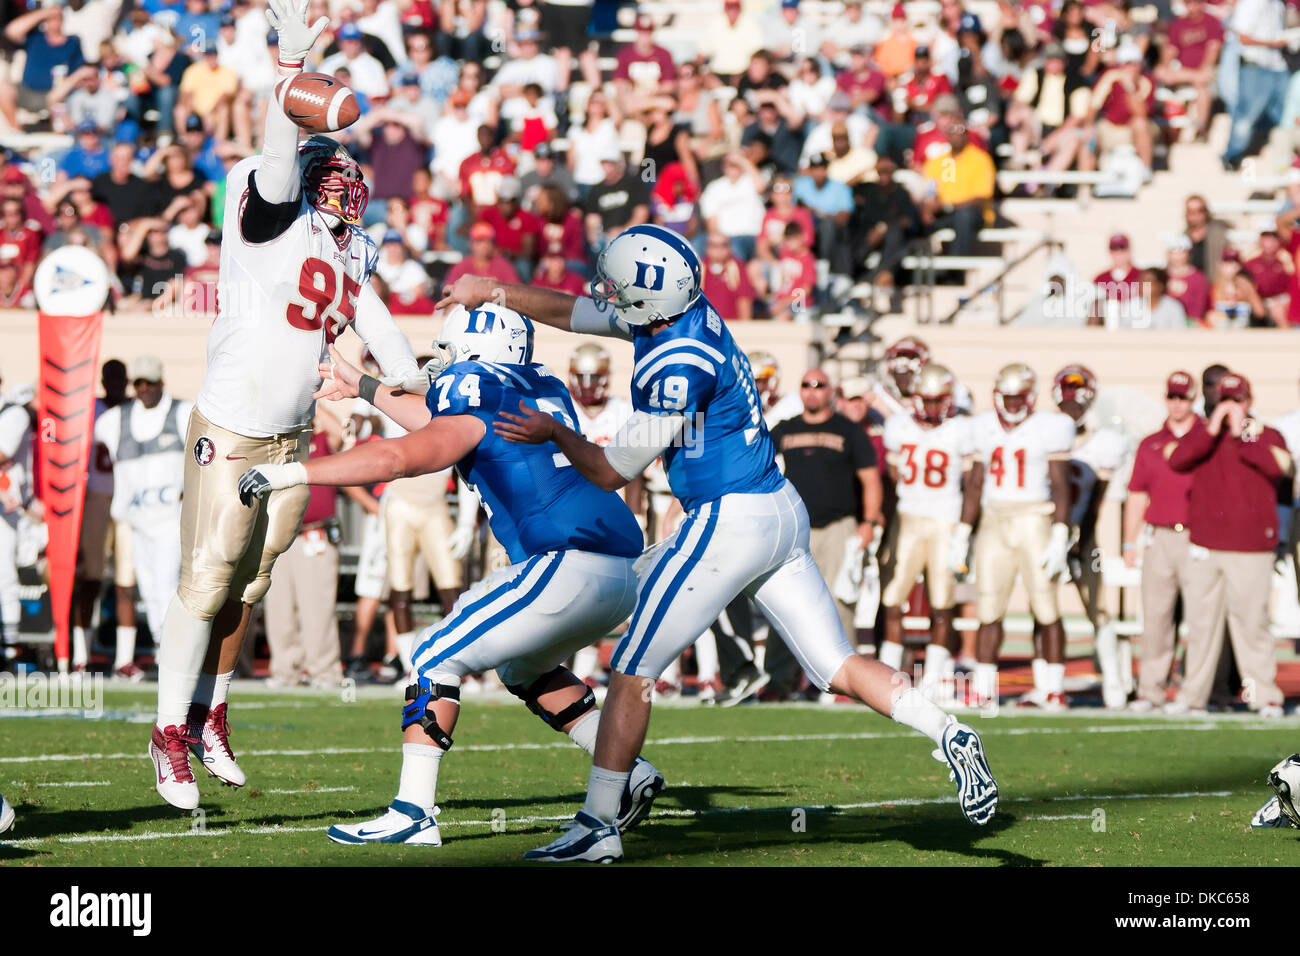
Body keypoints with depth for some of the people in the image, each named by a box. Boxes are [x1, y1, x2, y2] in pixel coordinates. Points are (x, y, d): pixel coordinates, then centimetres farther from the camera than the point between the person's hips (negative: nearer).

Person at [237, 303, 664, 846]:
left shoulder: (479, 407, -2)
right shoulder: (545, 391, 23)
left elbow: (397, 458, -12)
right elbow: (444, 426, 37)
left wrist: (291, 473, -10)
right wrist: (362, 387, 43)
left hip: (570, 567, -9)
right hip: (623, 576, 9)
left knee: (437, 657, 0)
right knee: (525, 666, 30)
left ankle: (413, 812, -8)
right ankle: (629, 775, 19)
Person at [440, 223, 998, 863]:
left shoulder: (679, 365, -20)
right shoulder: (686, 311, 5)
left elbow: (613, 472, -10)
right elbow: (573, 313, 23)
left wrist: (553, 433, 5)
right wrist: (493, 291, 25)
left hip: (728, 522, -9)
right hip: (783, 514, 9)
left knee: (632, 672, 1)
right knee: (837, 667, 8)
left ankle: (597, 826, 5)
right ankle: (947, 734, -9)